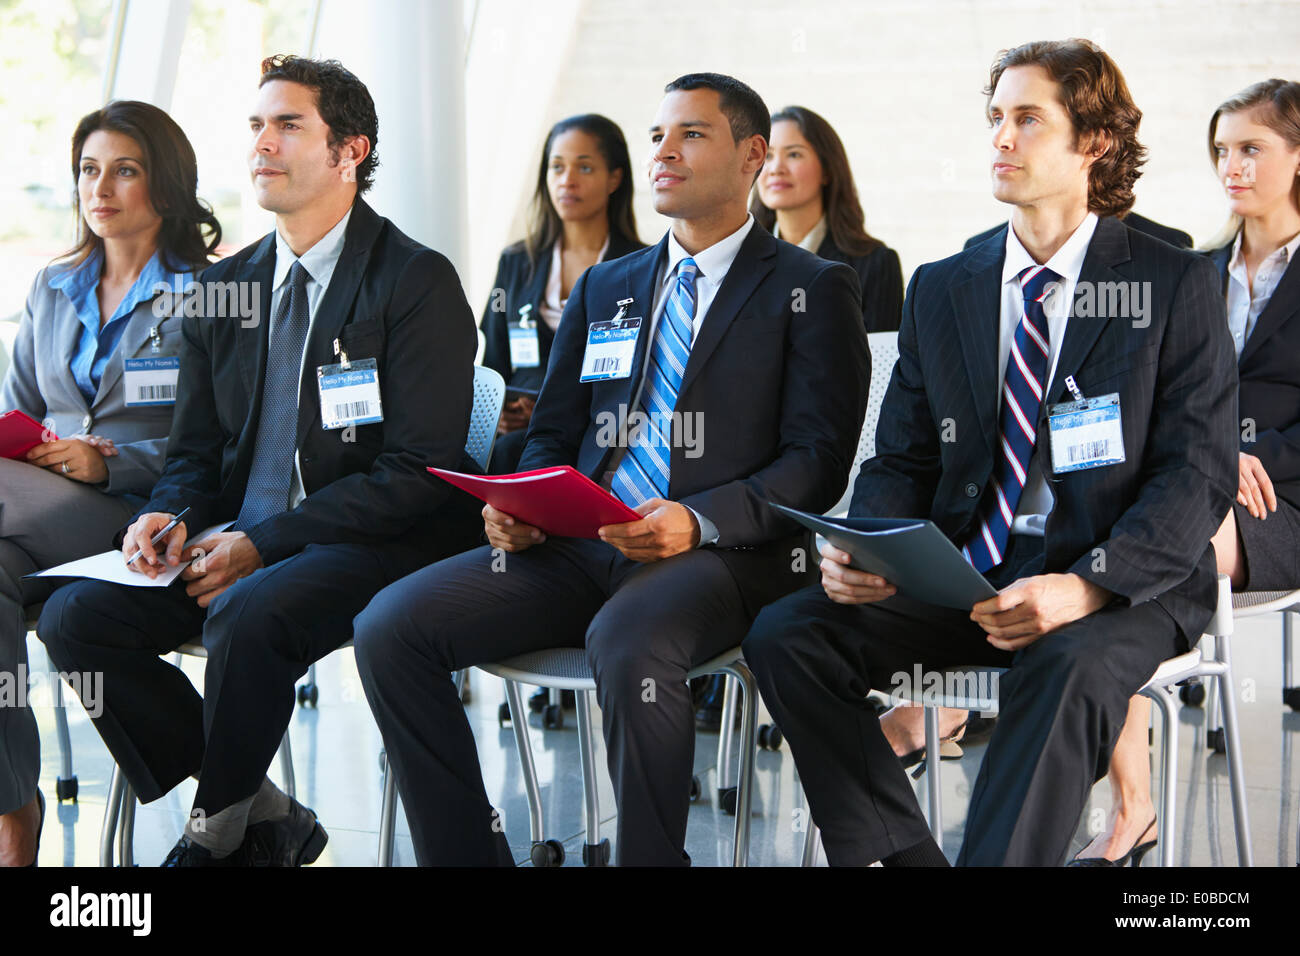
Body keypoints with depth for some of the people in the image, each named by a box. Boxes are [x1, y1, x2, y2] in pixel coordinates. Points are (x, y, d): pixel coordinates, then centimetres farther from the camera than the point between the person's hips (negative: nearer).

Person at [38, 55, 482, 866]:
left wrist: (264, 542, -18)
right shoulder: (225, 289, 14)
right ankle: (262, 812, -3)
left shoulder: (418, 282, -7)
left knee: (247, 616, -35)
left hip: (375, 546, -6)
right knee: (74, 618, -13)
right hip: (236, 542, 7)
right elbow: (196, 451, 18)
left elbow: (419, 472, -13)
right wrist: (169, 516, -7)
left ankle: (223, 827, -7)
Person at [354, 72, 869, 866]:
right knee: (390, 626, -16)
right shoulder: (607, 287, 23)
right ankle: (466, 851, -6)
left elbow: (818, 461, -3)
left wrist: (700, 522, -19)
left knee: (628, 642, -39)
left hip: (721, 556, -5)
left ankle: (652, 855, -19)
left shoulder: (811, 289, 6)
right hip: (581, 547, 5)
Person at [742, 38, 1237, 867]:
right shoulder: (941, 291, 14)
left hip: (1119, 587, -4)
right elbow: (904, 460, 13)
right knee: (785, 634, -17)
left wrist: (1086, 586, -23)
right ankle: (902, 853, -12)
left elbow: (1199, 472, -7)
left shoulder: (1176, 286, 0)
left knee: (1072, 667, -38)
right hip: (964, 575, 5)